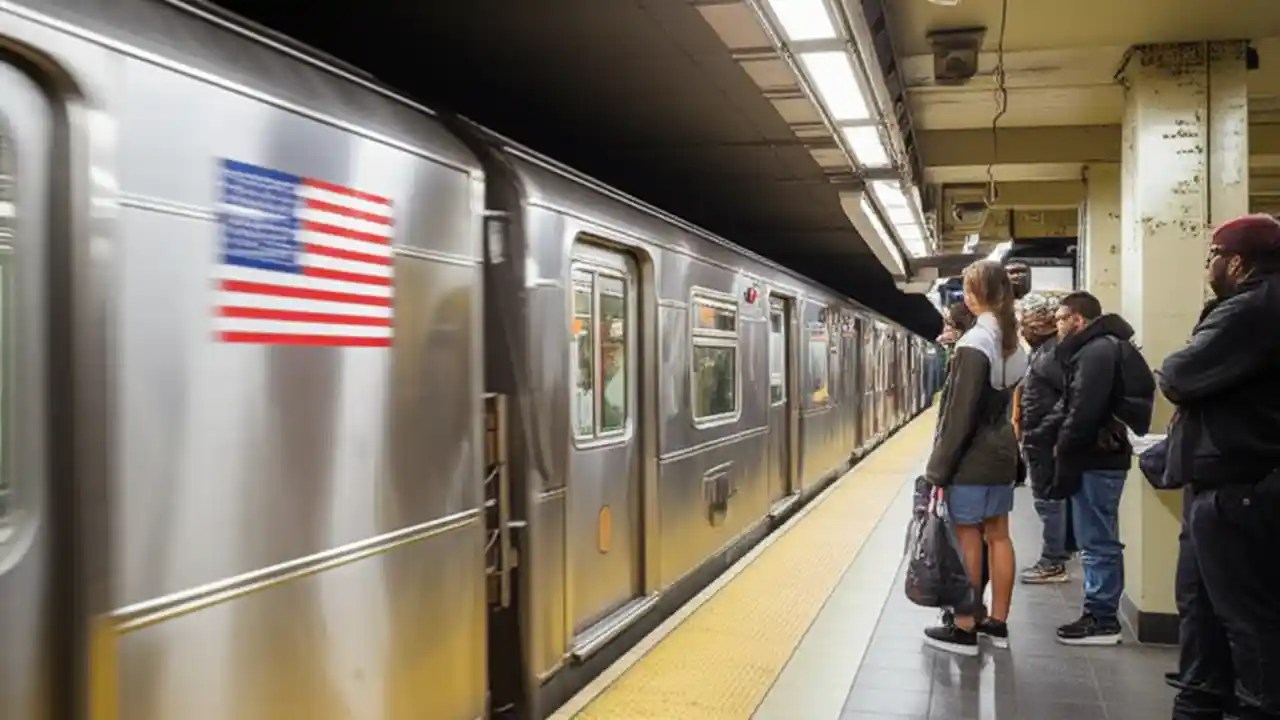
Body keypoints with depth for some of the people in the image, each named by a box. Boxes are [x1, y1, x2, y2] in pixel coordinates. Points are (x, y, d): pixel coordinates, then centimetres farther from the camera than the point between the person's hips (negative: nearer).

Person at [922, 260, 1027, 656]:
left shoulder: (975, 342, -17)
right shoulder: (1012, 340, 8)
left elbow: (960, 412, -17)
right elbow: (1005, 402, 9)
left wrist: (938, 466, -14)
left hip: (973, 457, -8)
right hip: (1001, 450, 8)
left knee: (968, 540, -2)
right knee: (998, 535, 12)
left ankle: (964, 628, 5)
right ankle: (996, 622, 21)